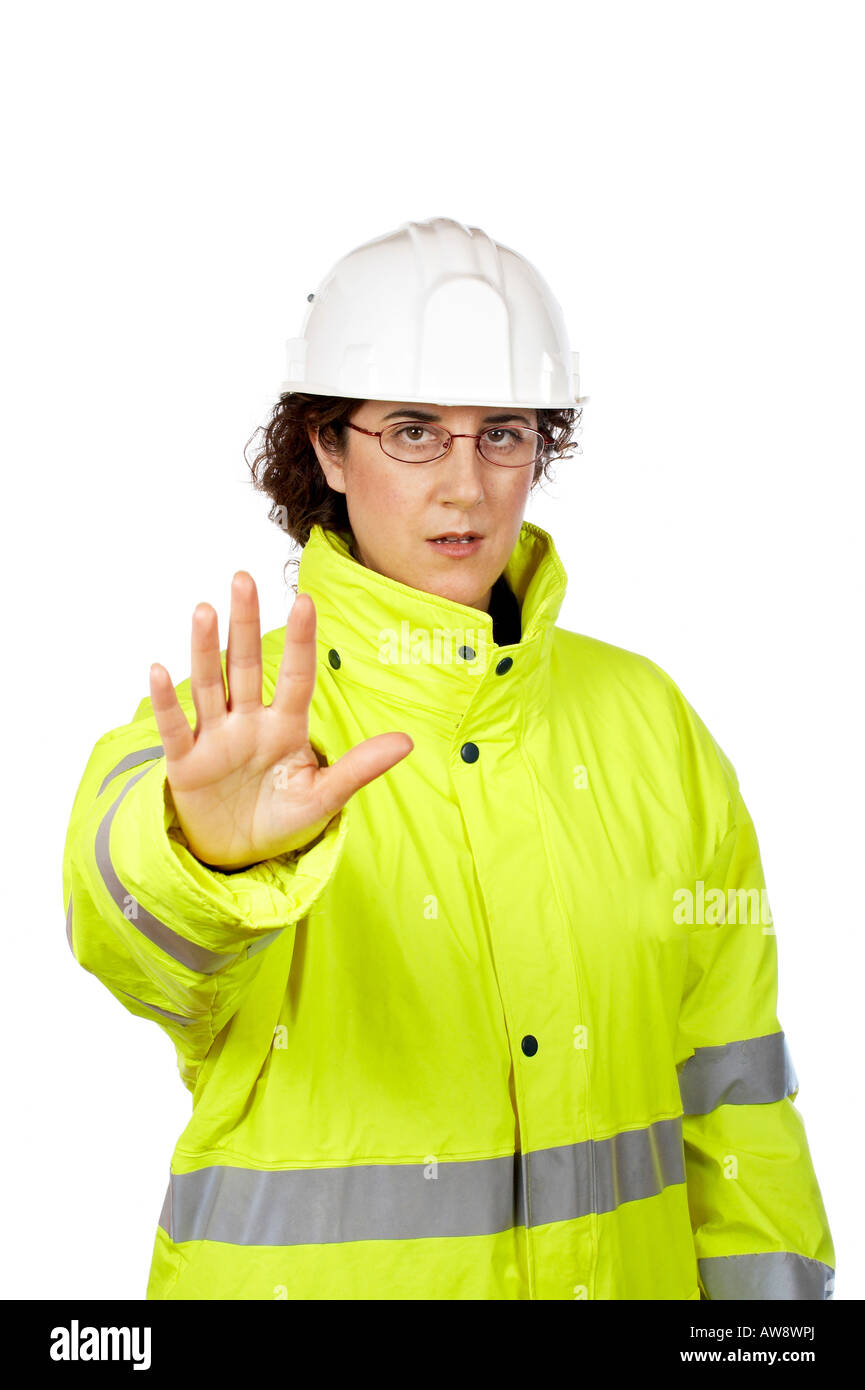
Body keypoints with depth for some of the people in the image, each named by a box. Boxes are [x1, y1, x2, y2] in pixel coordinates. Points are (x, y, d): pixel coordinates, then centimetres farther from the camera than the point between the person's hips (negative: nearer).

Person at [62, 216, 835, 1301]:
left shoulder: (644, 715, 0)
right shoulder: (226, 727, -11)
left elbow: (729, 1085, 4)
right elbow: (130, 929, -33)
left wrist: (767, 1278, 1)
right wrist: (208, 849, -53)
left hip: (628, 1269, 3)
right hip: (311, 1270, -3)